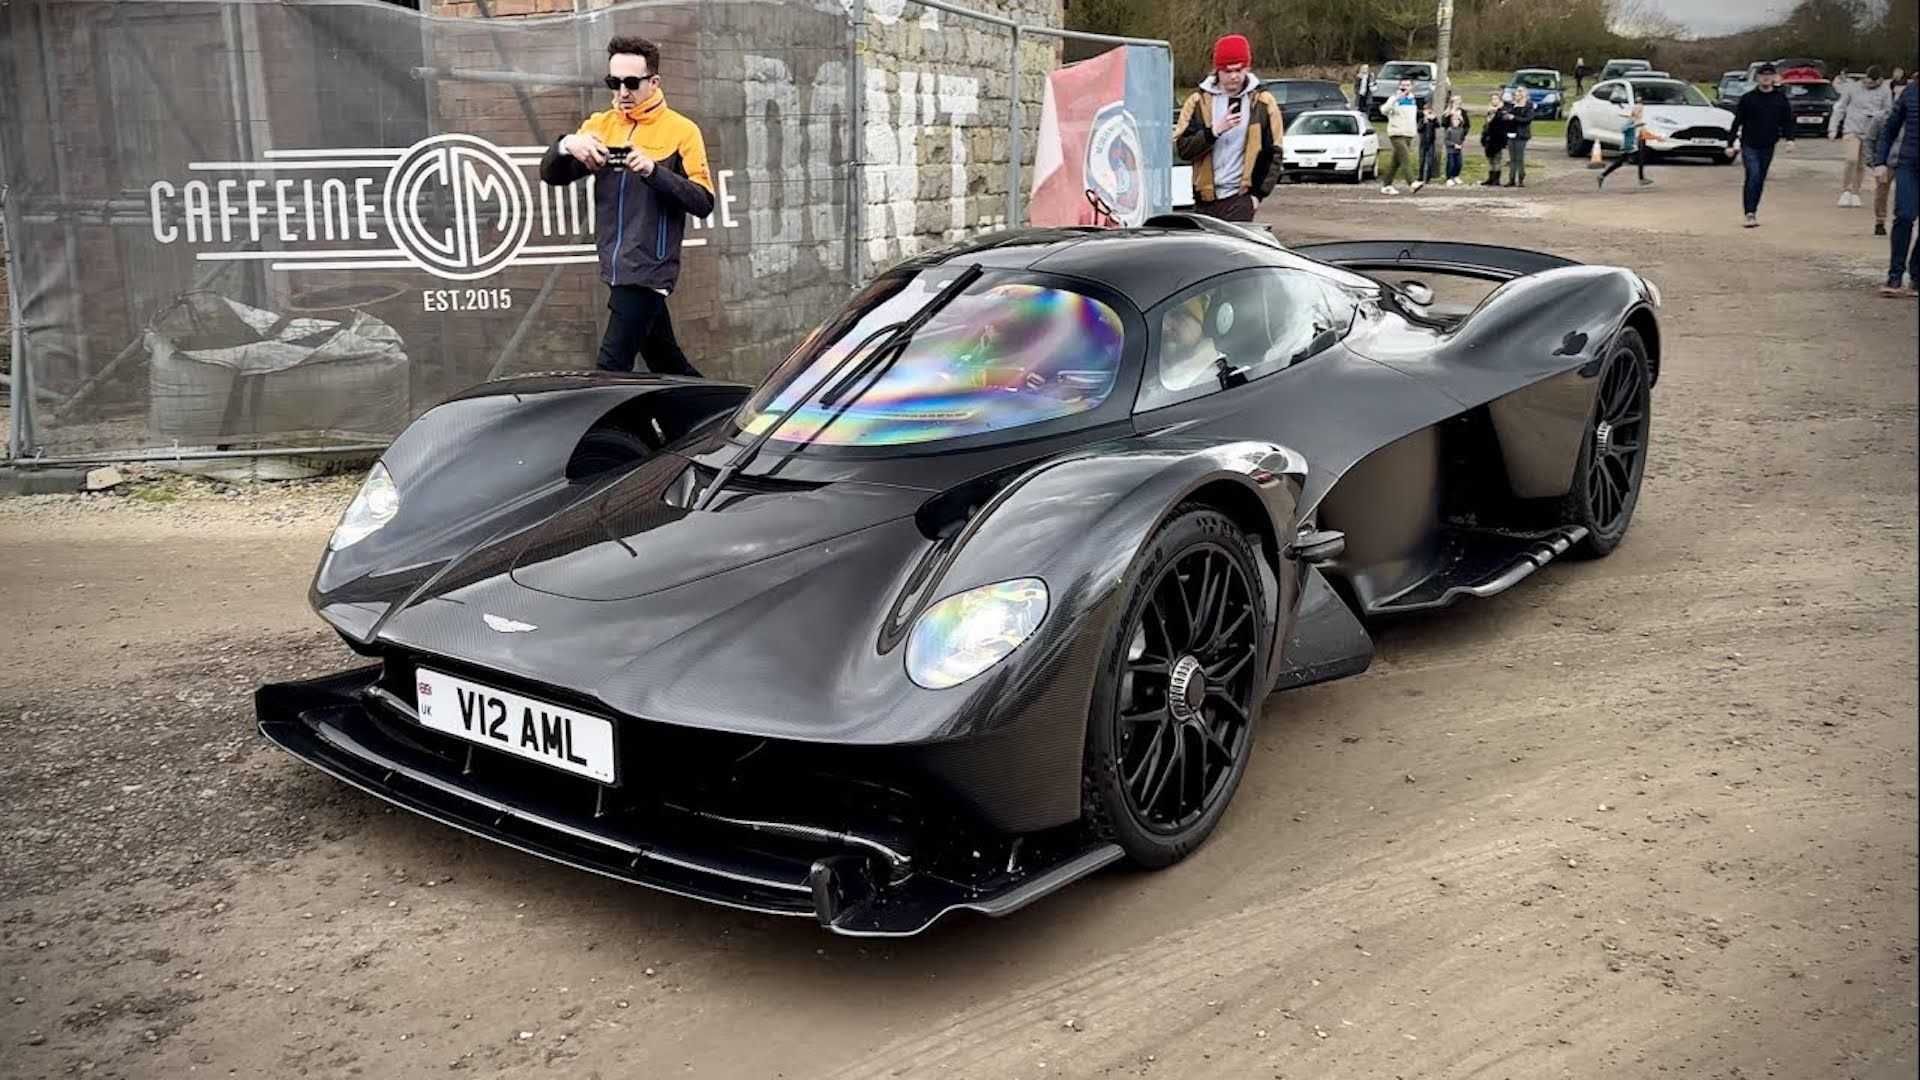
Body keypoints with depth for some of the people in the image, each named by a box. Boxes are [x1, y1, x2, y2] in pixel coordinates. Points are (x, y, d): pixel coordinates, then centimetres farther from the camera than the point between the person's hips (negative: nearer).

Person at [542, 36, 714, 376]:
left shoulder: (681, 131, -3)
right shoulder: (600, 125, 11)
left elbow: (703, 201, -11)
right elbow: (551, 175, 5)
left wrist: (654, 171, -24)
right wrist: (567, 145, -17)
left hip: (649, 268, -6)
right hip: (616, 268, 6)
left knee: (612, 369, -12)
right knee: (665, 363, 15)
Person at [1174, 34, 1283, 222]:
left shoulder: (1262, 102, 2)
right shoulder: (1199, 101, 4)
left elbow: (1273, 153, 4)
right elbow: (1182, 148, -4)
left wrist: (1259, 193, -3)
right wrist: (1214, 131, -18)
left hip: (1240, 197, -3)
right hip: (1205, 197, 3)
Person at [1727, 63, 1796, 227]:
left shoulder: (1780, 98, 5)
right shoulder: (1748, 98, -1)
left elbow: (1788, 120, 9)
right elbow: (1737, 122, 2)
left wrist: (1789, 138, -6)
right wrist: (1730, 144, -2)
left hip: (1768, 146, 3)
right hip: (1749, 145, -3)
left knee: (1760, 180, 8)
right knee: (1753, 176, -16)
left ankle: (1752, 211, 20)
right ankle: (1750, 213, -18)